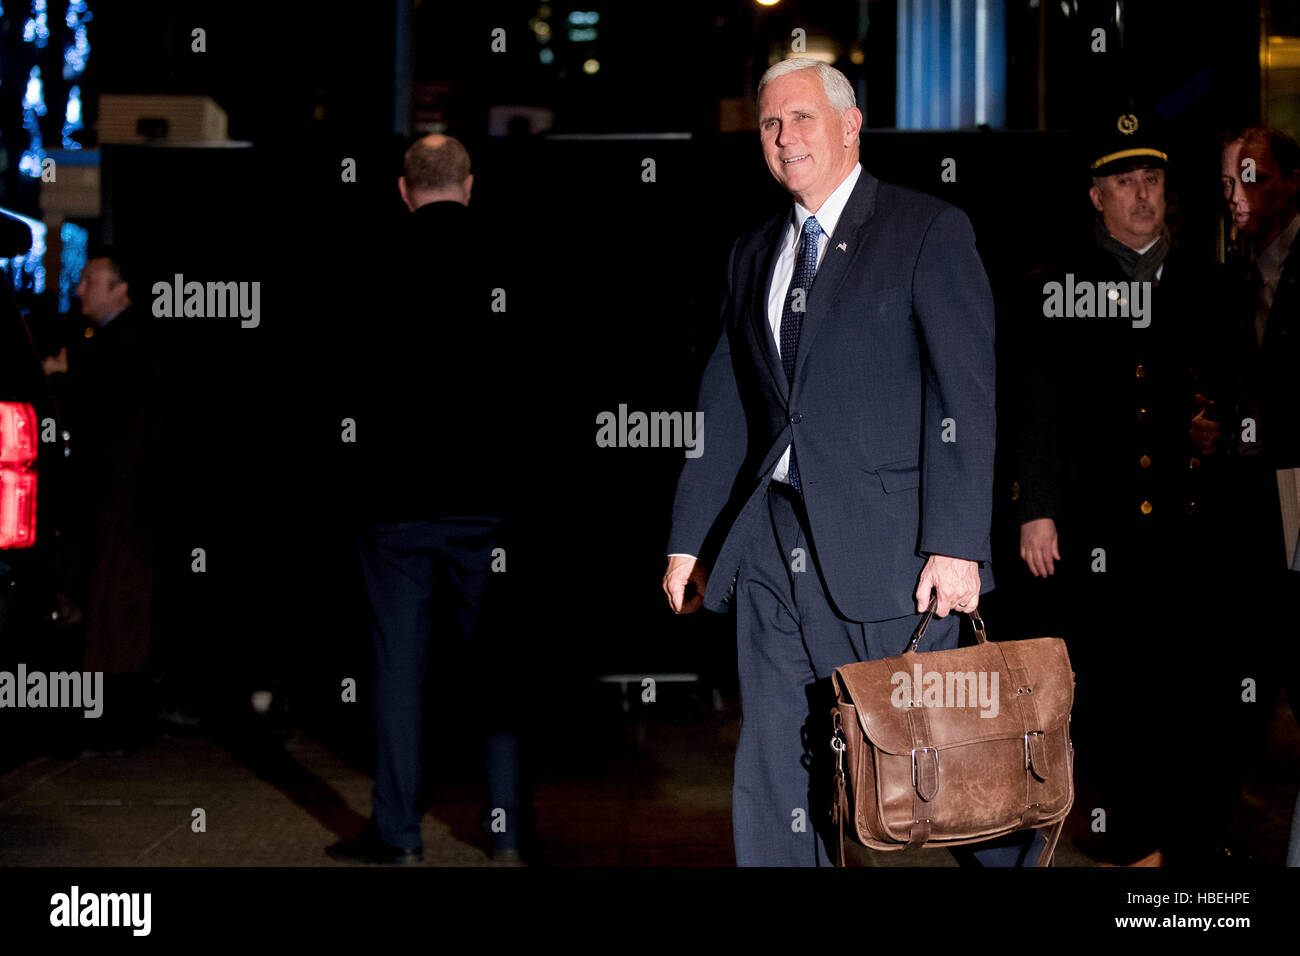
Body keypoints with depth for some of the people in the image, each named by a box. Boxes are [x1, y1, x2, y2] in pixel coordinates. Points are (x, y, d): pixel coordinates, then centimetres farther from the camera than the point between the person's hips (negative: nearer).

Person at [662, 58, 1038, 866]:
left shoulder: (929, 230, -3)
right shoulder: (755, 253, 16)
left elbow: (966, 397, -10)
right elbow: (725, 408, 17)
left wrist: (956, 544, -17)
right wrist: (690, 540, 13)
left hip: (883, 543, -5)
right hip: (771, 543, 6)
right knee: (773, 769, 7)